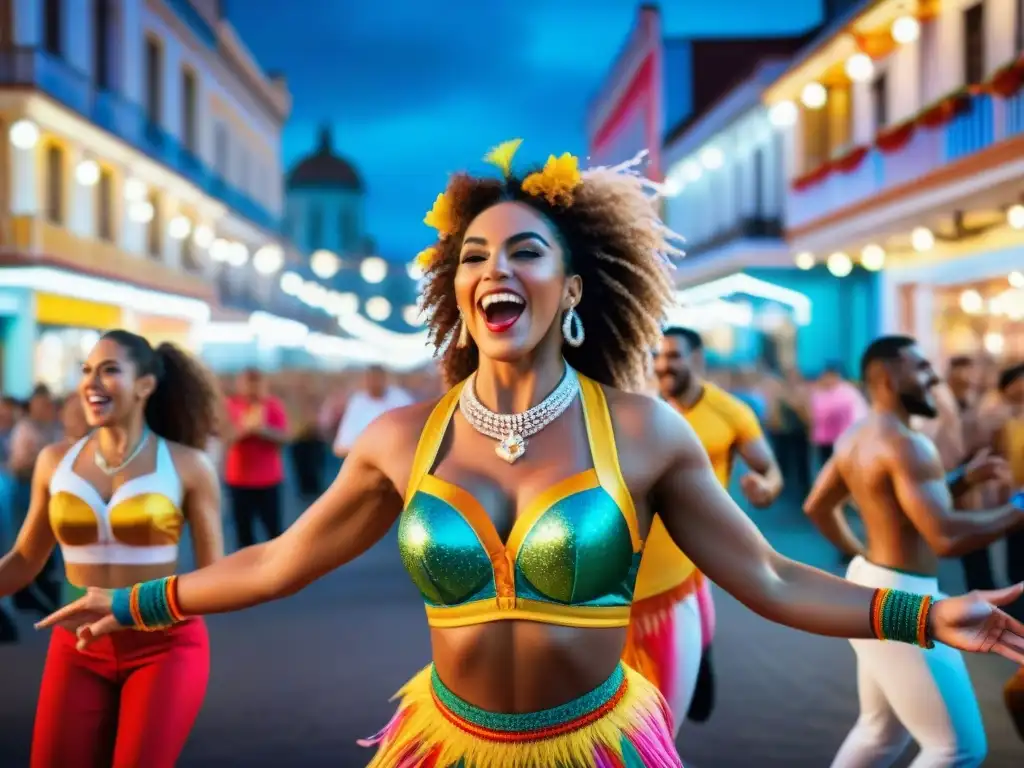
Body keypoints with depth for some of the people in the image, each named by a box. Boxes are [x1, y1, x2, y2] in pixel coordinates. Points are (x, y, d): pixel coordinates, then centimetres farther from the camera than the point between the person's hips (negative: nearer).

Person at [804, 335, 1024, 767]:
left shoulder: (857, 438, 10)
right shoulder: (905, 444, -21)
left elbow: (817, 506, 24)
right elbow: (947, 538, -30)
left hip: (871, 585, 11)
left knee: (882, 733, 23)